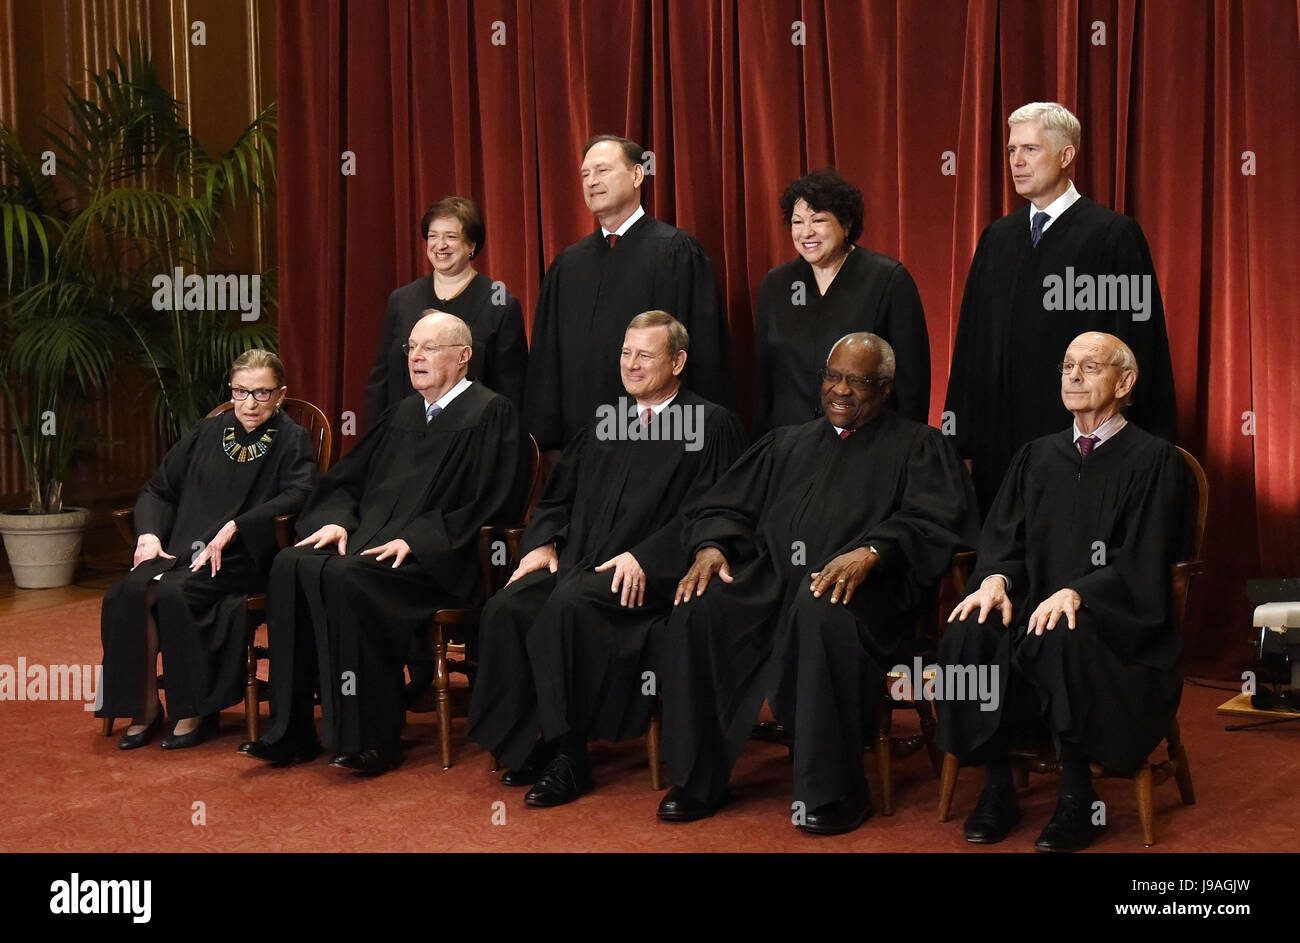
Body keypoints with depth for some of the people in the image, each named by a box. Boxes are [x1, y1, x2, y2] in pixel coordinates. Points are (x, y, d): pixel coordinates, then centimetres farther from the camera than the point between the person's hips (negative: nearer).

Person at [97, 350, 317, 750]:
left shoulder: (291, 441, 4)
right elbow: (158, 490, 20)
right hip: (183, 548, 5)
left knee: (174, 591, -31)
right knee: (130, 590, -26)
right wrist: (149, 534, 0)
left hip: (245, 557, -4)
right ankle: (145, 707, -14)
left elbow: (297, 498, -15)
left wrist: (233, 529, -23)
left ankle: (196, 713, -17)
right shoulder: (208, 433, 18)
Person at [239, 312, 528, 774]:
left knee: (346, 578, -33)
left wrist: (413, 539, -17)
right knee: (291, 566, -20)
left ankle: (371, 739, -23)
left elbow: (488, 505, -11)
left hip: (437, 561, -7)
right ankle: (291, 731, -16)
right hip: (367, 541, 7)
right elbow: (347, 478, 23)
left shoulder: (490, 414, -1)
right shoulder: (404, 413, 22)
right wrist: (336, 520, 1)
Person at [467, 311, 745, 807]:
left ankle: (566, 756, -24)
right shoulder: (605, 423, 25)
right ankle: (520, 746, -11)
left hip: (650, 575, -6)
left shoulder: (712, 425, 4)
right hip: (578, 562, 6)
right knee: (506, 607, -22)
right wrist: (543, 542, 5)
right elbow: (558, 494, 26)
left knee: (568, 604, -35)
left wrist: (644, 557, -19)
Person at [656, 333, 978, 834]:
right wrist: (711, 546, -1)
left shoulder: (918, 447, 14)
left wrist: (870, 552, -22)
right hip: (771, 579, 5)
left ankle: (832, 791, -27)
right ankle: (697, 781, -14)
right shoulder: (786, 443, 29)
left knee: (820, 613, -40)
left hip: (862, 585, -4)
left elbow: (933, 523, -3)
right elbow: (727, 505, 23)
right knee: (697, 608, -26)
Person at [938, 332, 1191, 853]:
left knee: (1062, 639, -38)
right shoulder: (1037, 456, 17)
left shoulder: (1155, 460, 2)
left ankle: (1076, 795, -20)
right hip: (1031, 606, 4)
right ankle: (996, 786, -15)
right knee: (969, 634, -28)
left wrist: (1076, 593, -25)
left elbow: (1142, 562, -8)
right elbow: (1003, 535, 10)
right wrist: (996, 579, -13)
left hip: (1113, 619, -4)